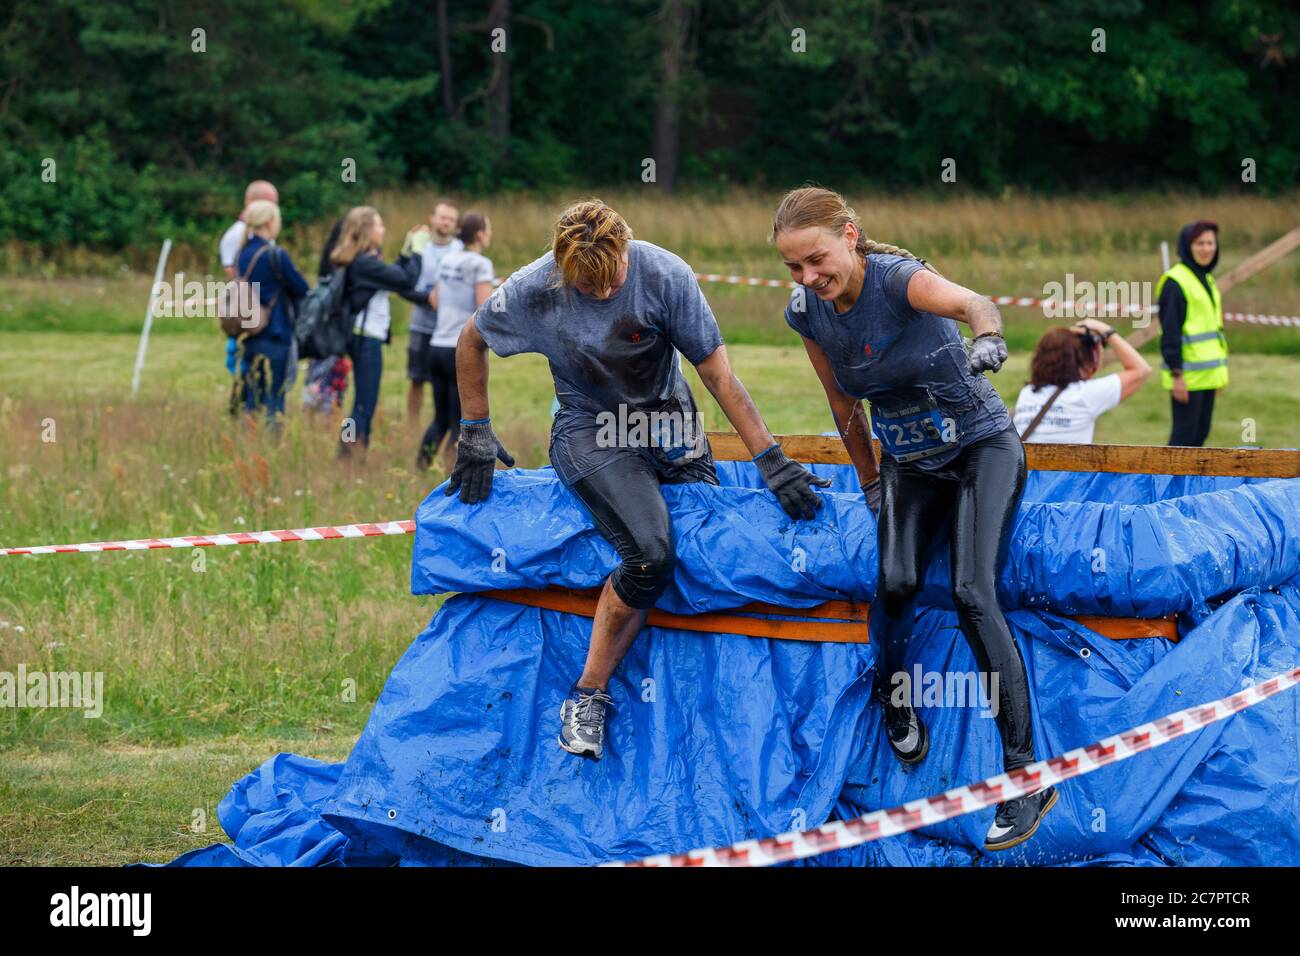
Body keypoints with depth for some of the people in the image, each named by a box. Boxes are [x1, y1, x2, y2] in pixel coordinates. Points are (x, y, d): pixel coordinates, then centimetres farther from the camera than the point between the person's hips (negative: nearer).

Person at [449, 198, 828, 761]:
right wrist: (475, 436, 5)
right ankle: (588, 696, -14)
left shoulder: (666, 276, -19)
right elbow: (470, 342, 3)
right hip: (592, 432, -3)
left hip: (668, 423, 4)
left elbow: (718, 375, -13)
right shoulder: (532, 290, -18)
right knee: (651, 553, -27)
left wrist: (771, 462, -15)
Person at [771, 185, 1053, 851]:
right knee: (897, 580, -22)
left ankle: (1026, 773, -21)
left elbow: (972, 303, -49)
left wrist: (987, 338, -71)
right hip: (911, 465, 5)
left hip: (983, 446, -5)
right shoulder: (806, 313, -9)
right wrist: (869, 479, 15)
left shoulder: (898, 279, -27)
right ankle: (893, 697, 9)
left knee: (972, 594, -22)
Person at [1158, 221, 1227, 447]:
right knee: (1184, 433, -7)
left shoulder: (1206, 279, 16)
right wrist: (1176, 374, -20)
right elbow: (1170, 332, -16)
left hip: (1208, 373, 9)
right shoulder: (1175, 282, -12)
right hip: (1187, 374, -9)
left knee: (1201, 432, 10)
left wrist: (1221, 371, 22)